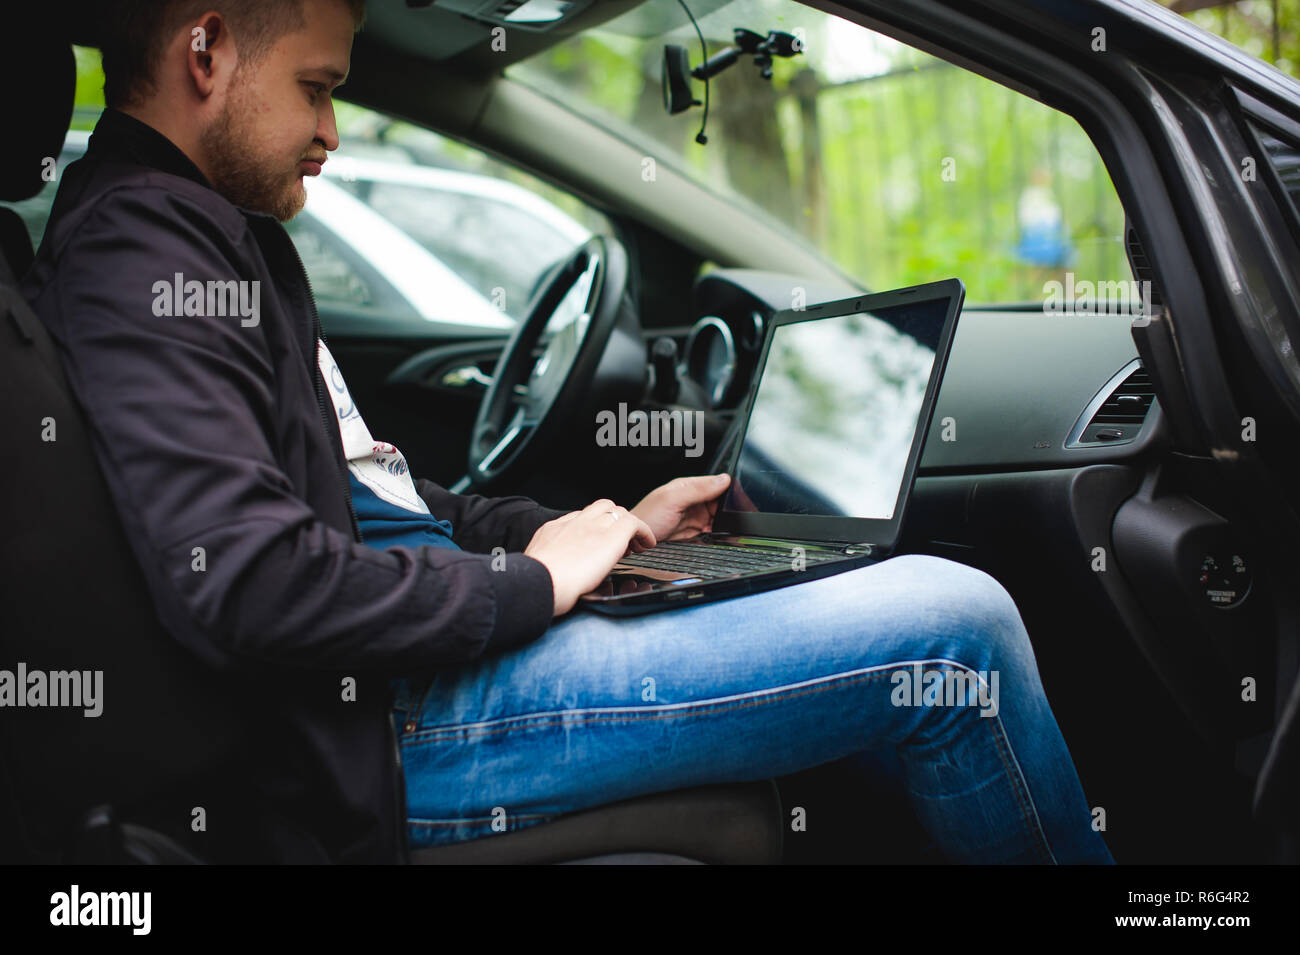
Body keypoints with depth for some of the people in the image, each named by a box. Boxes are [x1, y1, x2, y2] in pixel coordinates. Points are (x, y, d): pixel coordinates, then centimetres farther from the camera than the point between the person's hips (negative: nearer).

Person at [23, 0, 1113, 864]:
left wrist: (613, 531, 18)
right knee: (952, 626, -13)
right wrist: (531, 582, -13)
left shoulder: (208, 234, 21)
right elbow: (243, 581, -27)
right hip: (389, 735, -11)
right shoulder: (141, 250, -13)